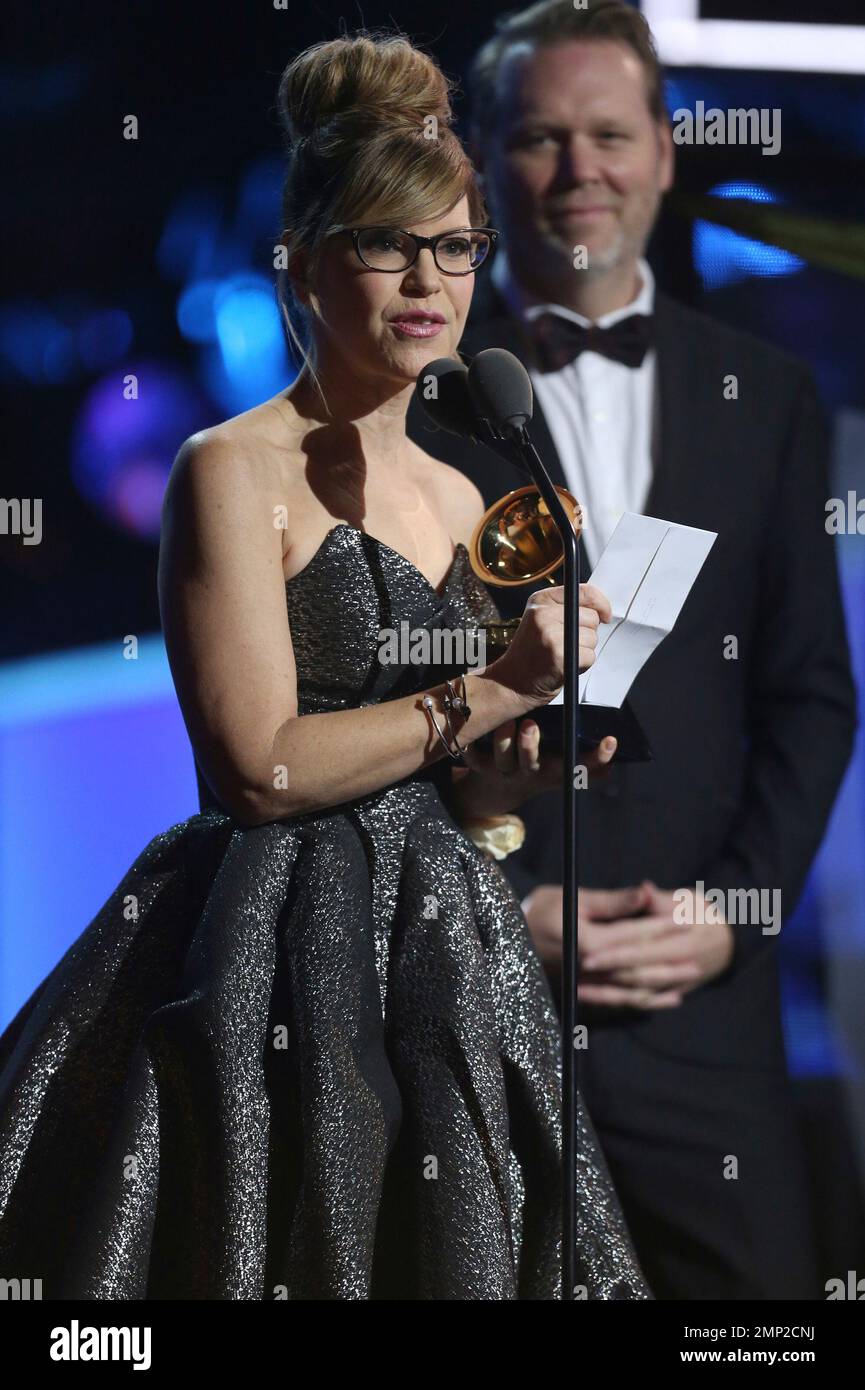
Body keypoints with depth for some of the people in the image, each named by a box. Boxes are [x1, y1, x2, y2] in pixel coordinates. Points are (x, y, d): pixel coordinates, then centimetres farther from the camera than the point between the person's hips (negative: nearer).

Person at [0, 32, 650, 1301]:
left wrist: (530, 765, -2)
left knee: (447, 1249, 9)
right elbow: (262, 768, -16)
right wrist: (496, 691, -12)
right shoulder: (234, 469, -8)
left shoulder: (458, 501, 14)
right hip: (282, 974, -7)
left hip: (438, 960, 7)